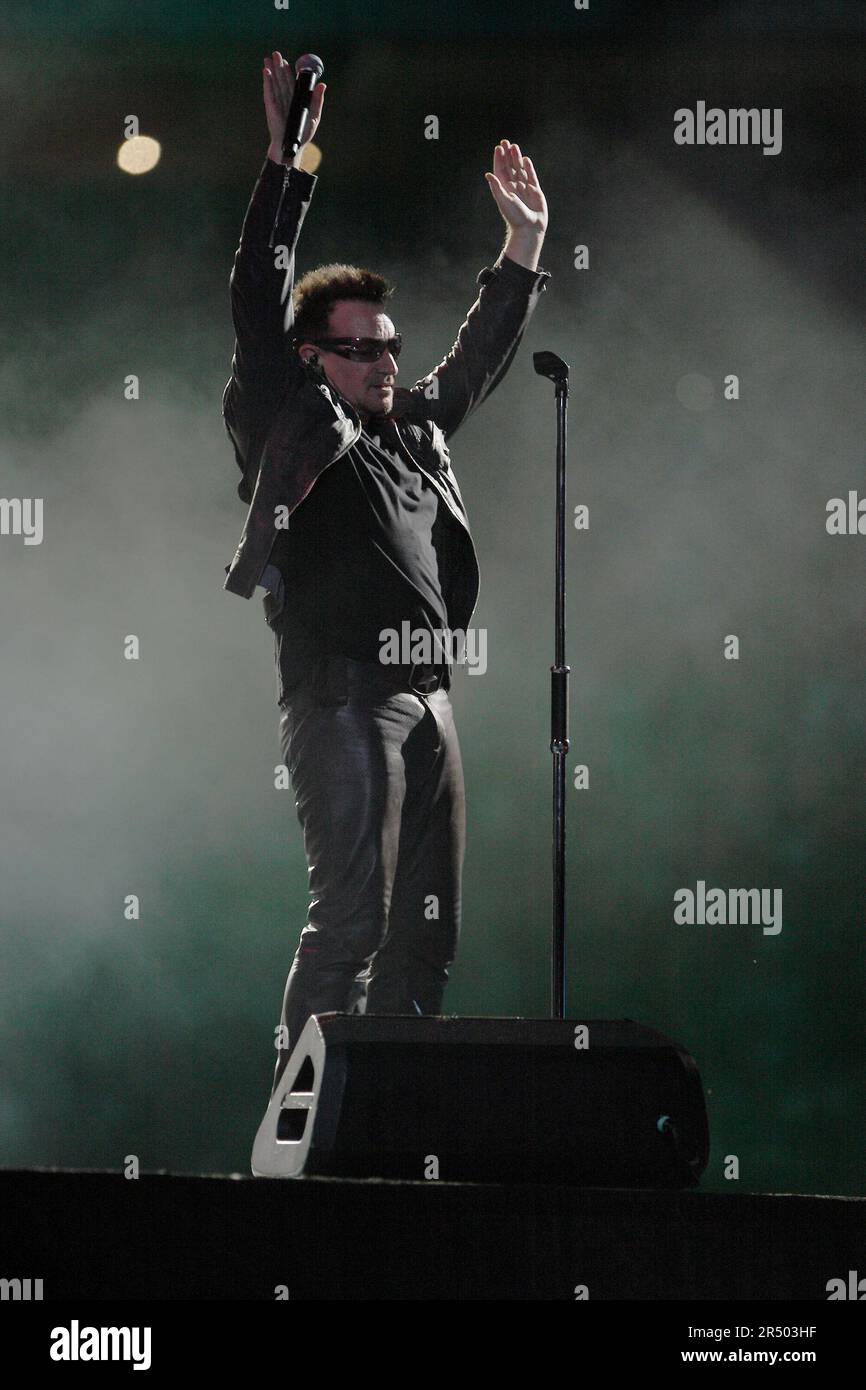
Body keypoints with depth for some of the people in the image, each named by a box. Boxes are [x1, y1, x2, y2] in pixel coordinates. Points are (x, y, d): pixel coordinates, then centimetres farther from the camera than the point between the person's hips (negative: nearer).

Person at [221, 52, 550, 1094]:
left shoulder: (411, 429, 21)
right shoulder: (289, 428, 3)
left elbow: (478, 359, 34)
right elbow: (256, 303, -5)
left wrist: (523, 249, 29)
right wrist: (286, 162, -9)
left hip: (427, 698, 8)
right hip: (343, 699, -8)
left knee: (428, 929, 7)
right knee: (350, 918, -13)